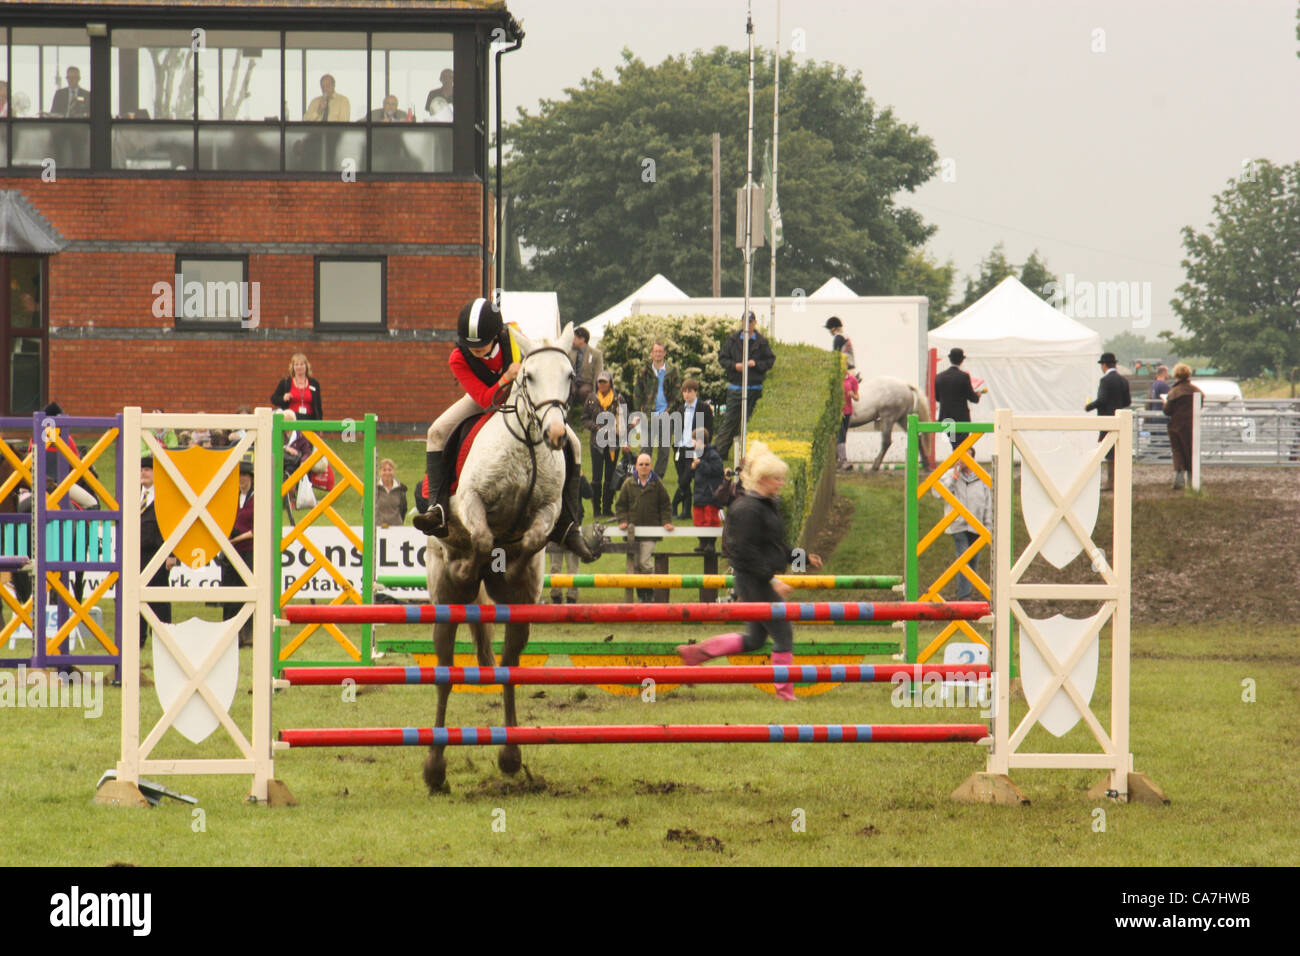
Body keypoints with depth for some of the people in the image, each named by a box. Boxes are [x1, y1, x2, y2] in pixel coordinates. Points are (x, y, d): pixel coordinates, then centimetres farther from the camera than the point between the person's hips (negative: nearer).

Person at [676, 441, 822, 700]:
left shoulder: (767, 506, 14)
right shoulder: (749, 509, -17)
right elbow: (748, 552, -22)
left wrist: (803, 557, 16)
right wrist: (772, 580, -25)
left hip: (761, 581, 10)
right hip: (754, 581, -10)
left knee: (755, 639, 14)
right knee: (783, 634, -4)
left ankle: (697, 651, 19)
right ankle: (785, 692, 5)